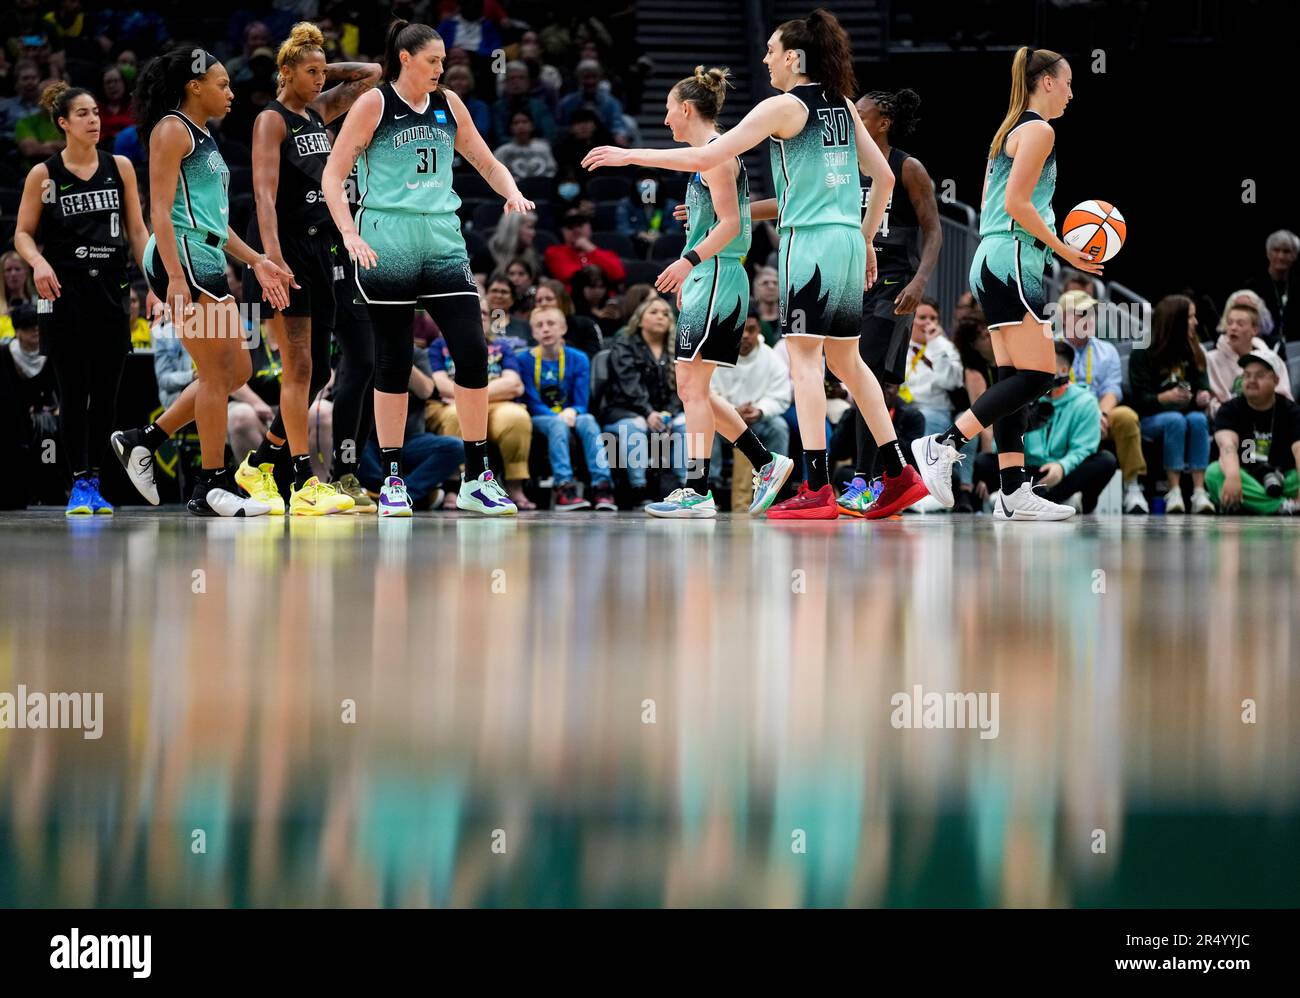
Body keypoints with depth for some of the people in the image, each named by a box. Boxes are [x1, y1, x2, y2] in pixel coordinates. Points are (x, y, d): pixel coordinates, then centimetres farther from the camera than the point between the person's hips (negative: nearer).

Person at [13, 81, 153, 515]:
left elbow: (137, 230, 11)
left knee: (106, 393, 2)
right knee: (74, 391, -5)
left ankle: (94, 481, 9)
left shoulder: (119, 167, 8)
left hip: (111, 292, 3)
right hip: (65, 294, -3)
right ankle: (79, 482, -1)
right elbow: (23, 233, 4)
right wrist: (38, 263, -16)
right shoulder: (43, 175, 1)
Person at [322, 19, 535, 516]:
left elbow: (486, 162, 20)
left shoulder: (448, 104, 11)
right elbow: (333, 175, -4)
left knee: (472, 353, -6)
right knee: (393, 363, 1)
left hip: (443, 242, 4)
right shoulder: (374, 105, -3)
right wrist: (349, 234, -17)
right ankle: (392, 480, 10)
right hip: (386, 245, -4)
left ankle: (477, 479, 2)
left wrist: (511, 191, 0)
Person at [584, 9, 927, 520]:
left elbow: (706, 157, -10)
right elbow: (883, 176, 17)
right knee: (845, 359, 14)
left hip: (809, 242, -7)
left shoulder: (783, 107, -7)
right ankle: (899, 474, 11)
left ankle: (817, 487, -14)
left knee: (804, 358, -7)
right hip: (847, 240, 7)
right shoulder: (842, 105, 14)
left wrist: (630, 156, -3)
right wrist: (865, 239, 26)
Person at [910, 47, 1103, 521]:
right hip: (1013, 261, -10)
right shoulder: (1038, 130, -8)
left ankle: (1014, 493, 2)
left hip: (992, 260, 10)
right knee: (1037, 374, -10)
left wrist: (1052, 239, 19)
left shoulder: (1010, 130, 20)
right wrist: (1062, 249, -11)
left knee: (1012, 376, 5)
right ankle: (943, 444, -14)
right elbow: (1017, 202, -16)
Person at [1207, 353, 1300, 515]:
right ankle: (1284, 506, -41)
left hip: (1283, 481, 0)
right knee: (1214, 472, -31)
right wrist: (1232, 477, -46)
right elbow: (1227, 445, -23)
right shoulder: (1229, 410, -2)